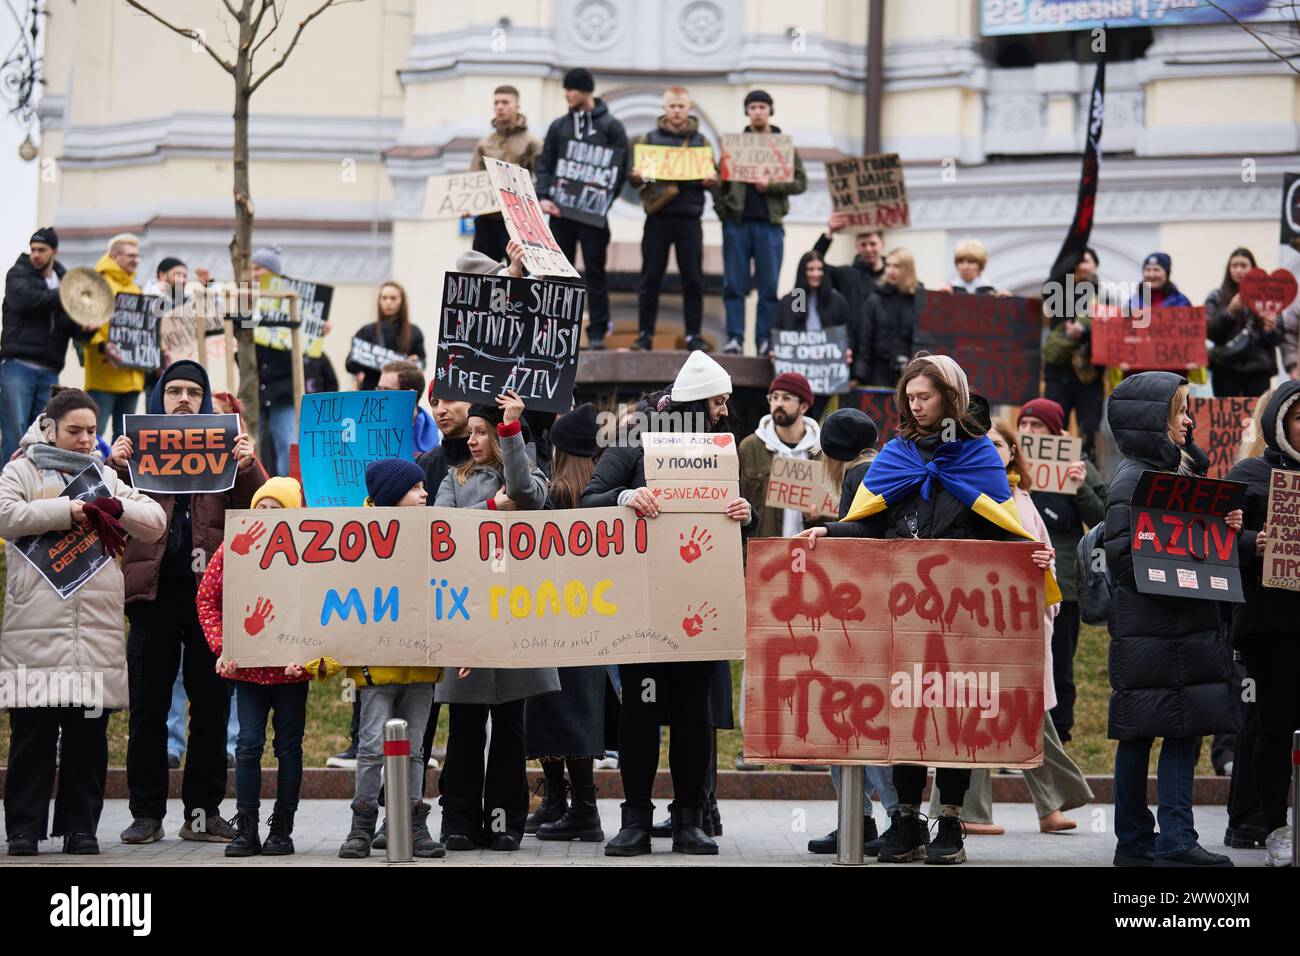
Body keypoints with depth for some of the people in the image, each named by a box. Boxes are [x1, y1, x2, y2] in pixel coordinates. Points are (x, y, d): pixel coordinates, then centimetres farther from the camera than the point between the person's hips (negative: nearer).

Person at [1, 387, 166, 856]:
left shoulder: (105, 477, 20)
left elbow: (155, 522, 13)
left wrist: (112, 508, -5)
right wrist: (70, 510, -9)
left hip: (98, 629, 3)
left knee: (89, 733, 3)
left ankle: (81, 827, 10)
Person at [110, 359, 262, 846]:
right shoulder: (140, 445, 11)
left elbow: (253, 507, -1)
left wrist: (248, 466, -20)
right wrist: (116, 468, -19)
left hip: (211, 586, 0)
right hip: (155, 586, 0)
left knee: (212, 703, 3)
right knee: (148, 704, 2)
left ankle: (204, 811, 10)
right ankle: (146, 812, 7)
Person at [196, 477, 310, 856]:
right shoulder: (233, 549, 0)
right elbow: (207, 598, 5)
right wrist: (221, 647, -3)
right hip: (248, 665, 1)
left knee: (288, 746, 6)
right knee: (249, 744, 0)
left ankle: (282, 828, 14)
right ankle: (246, 829, 5)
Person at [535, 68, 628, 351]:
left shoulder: (610, 126, 1)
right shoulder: (559, 126, 12)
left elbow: (620, 168, -2)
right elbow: (545, 164, 11)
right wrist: (543, 197, -5)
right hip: (560, 210, 4)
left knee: (594, 272, -1)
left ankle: (597, 332, 1)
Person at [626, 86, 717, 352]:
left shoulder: (701, 141, 11)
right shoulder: (649, 139, 10)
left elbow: (712, 175, 10)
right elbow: (633, 177, 8)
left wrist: (711, 180, -13)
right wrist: (636, 176, -16)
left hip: (689, 217, 0)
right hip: (658, 217, 0)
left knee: (693, 279, -1)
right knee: (651, 278, 0)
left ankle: (693, 335, 5)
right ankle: (645, 334, 5)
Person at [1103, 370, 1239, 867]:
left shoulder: (1182, 469, 17)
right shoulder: (1132, 478, -10)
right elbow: (1122, 554, -17)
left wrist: (1226, 527, 4)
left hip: (1188, 623, 8)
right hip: (1147, 628, -8)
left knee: (1186, 728, 4)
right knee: (1138, 733, 0)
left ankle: (1175, 841, 6)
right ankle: (1135, 840, 7)